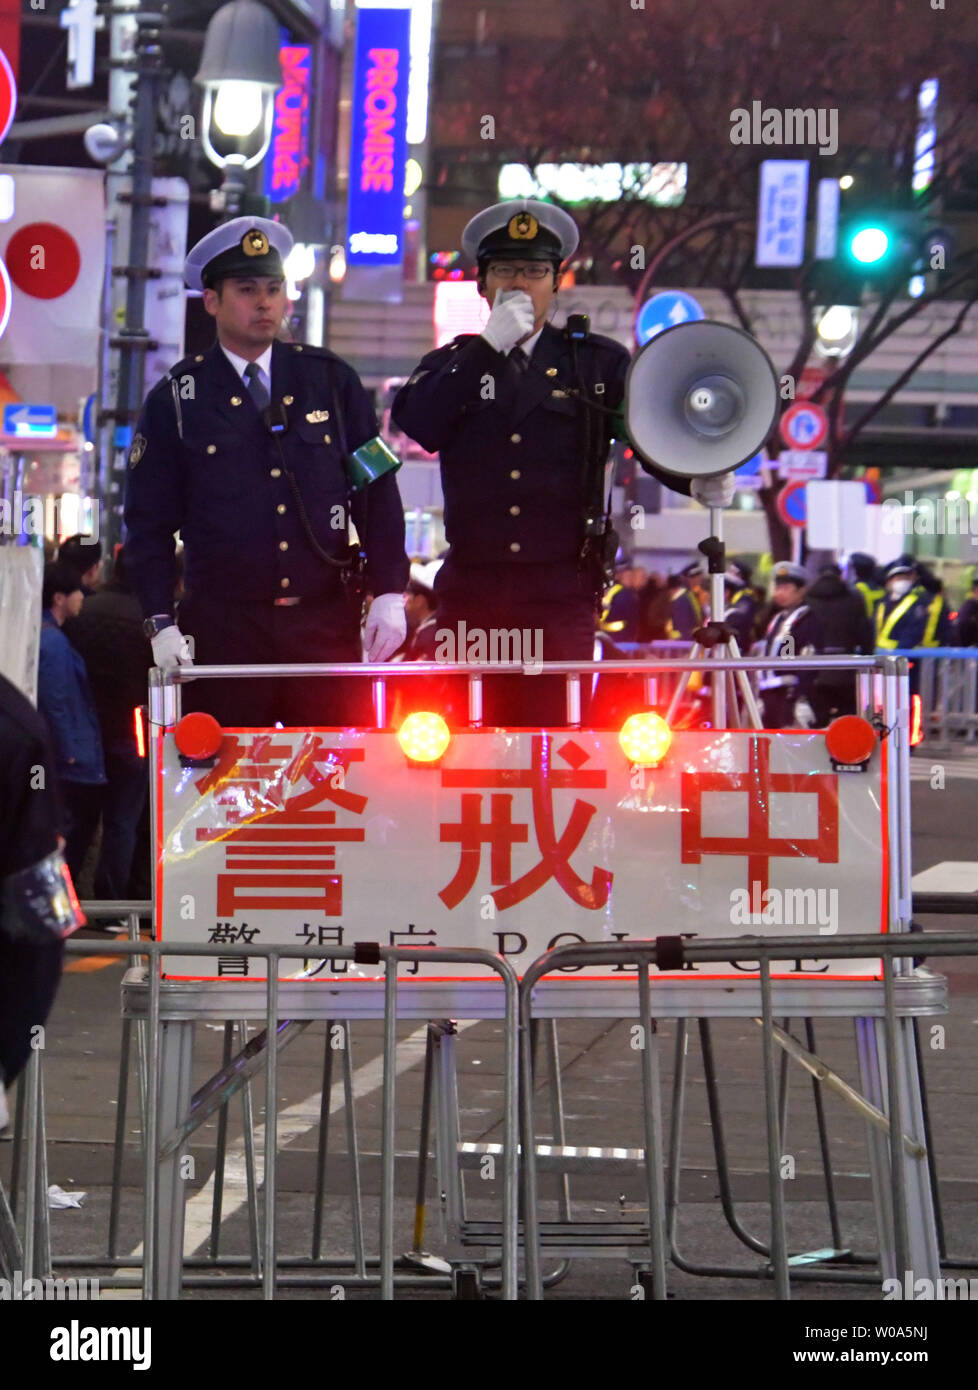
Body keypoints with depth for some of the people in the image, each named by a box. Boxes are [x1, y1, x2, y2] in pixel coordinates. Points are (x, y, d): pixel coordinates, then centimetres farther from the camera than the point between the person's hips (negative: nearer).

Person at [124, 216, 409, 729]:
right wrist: (162, 624, -5)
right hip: (223, 631, -1)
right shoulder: (176, 399, 5)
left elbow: (378, 494, 10)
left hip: (326, 627, 1)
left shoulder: (332, 380, 10)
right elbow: (149, 523, 5)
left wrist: (388, 594, 0)